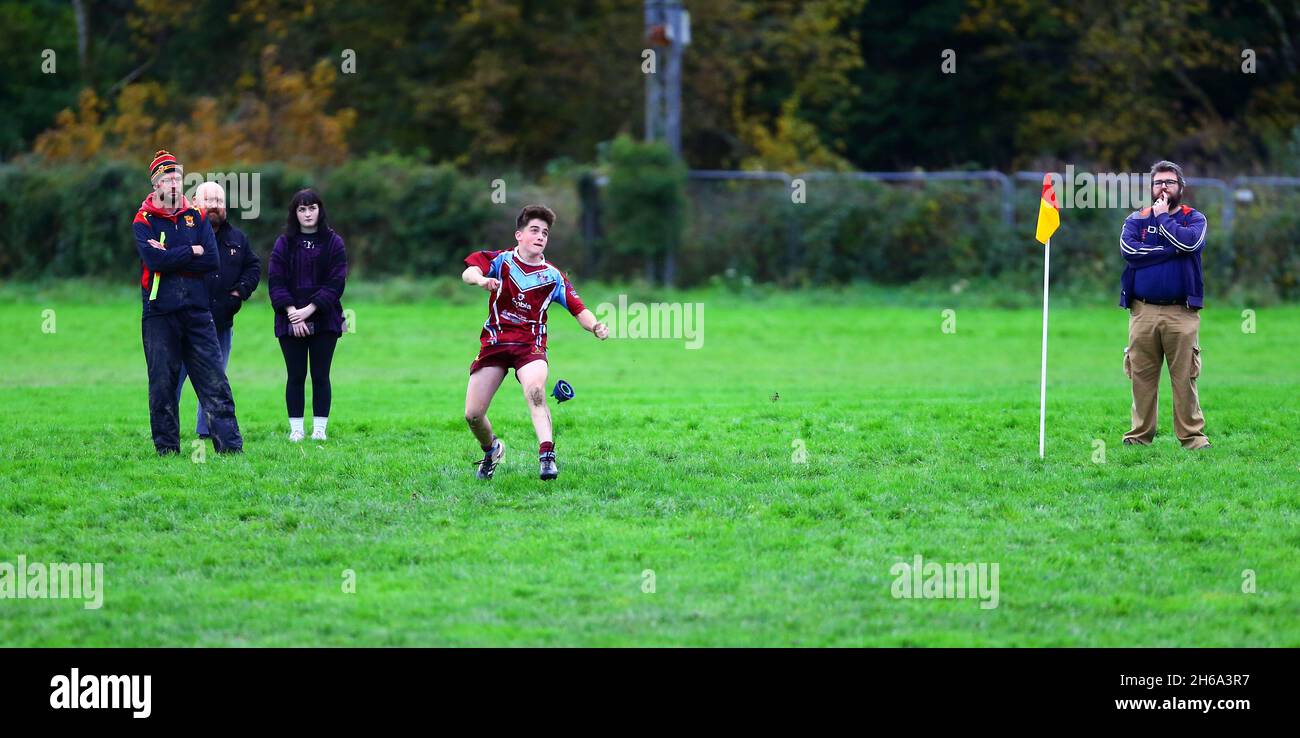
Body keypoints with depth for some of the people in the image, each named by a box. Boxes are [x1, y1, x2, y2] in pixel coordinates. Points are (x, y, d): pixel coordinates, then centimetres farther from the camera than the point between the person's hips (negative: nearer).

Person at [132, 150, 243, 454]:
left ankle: (230, 445, -4)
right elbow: (154, 260, -15)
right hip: (160, 313, -2)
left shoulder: (197, 217, 11)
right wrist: (192, 252, -7)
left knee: (215, 383, -2)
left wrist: (170, 258, -10)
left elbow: (212, 260, -3)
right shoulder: (143, 221, 2)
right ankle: (166, 449, 8)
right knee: (162, 385, 1)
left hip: (197, 312, 2)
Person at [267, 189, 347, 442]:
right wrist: (291, 311, -14)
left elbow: (336, 283, -4)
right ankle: (296, 429, 4)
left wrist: (309, 309, -14)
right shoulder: (284, 244, 5)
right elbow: (275, 282, -1)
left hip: (324, 320, -1)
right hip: (290, 322, 1)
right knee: (296, 376, 1)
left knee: (320, 376, 0)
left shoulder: (333, 243, 3)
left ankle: (319, 429, 4)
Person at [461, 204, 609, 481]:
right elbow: (468, 273, -15)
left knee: (535, 391, -34)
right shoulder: (500, 260, 3)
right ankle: (491, 450, 28)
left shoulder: (553, 276, 8)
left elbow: (579, 310, 5)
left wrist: (595, 326, -18)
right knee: (472, 415, -4)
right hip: (494, 342, 1)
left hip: (530, 345, -1)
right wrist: (481, 280, -40)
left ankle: (546, 455, -39)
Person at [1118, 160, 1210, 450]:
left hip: (1182, 313, -2)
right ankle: (1140, 434, 8)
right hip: (1143, 312, 2)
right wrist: (1170, 250, -9)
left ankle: (1192, 436, -3)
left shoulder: (1194, 219, 10)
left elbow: (1188, 242, -13)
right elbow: (1128, 249, -7)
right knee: (1142, 377, 1)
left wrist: (1162, 217, -1)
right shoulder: (1136, 220, 13)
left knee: (1184, 377, -5)